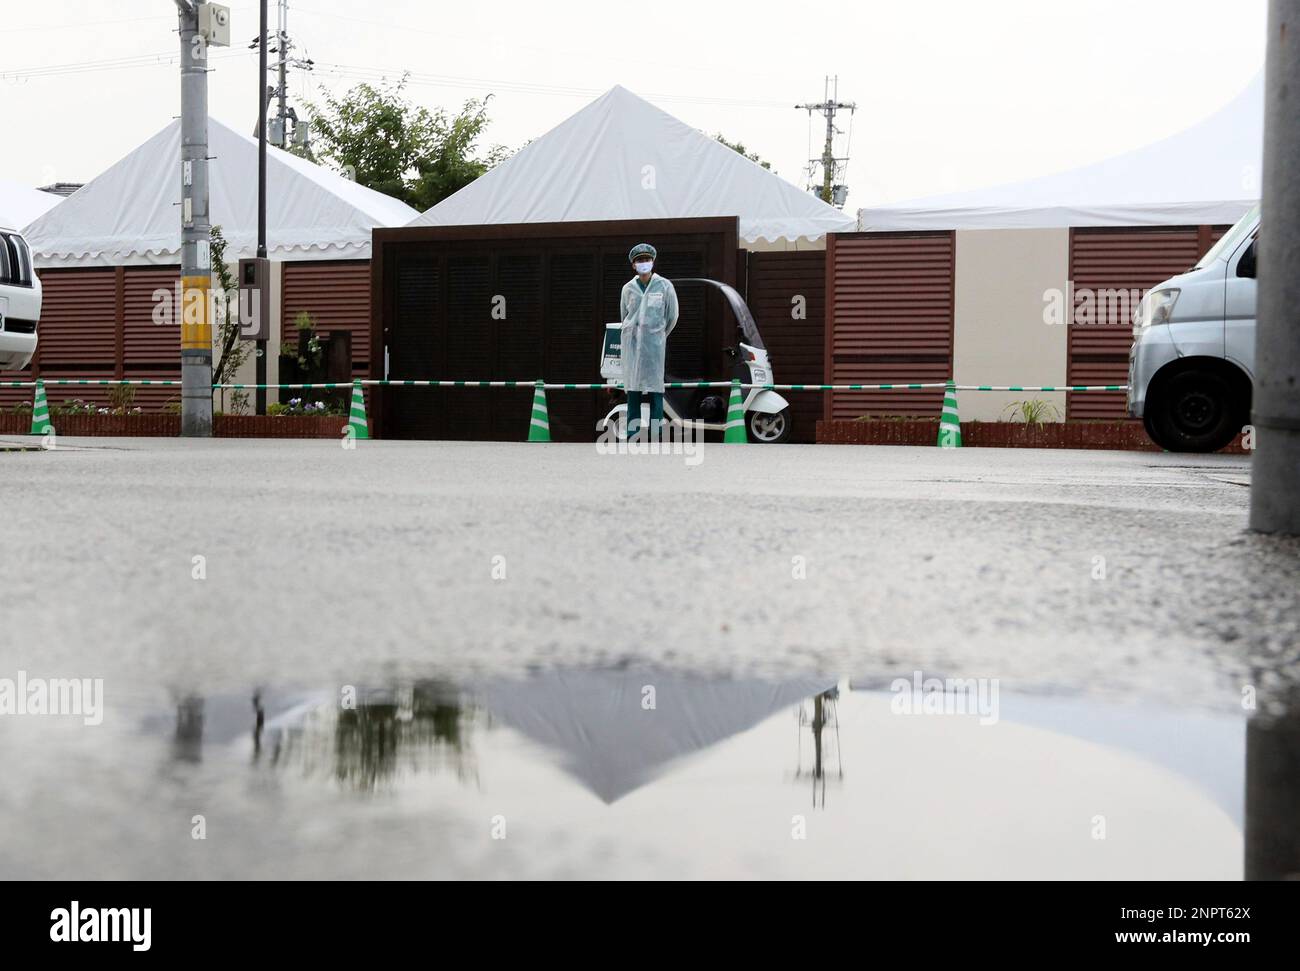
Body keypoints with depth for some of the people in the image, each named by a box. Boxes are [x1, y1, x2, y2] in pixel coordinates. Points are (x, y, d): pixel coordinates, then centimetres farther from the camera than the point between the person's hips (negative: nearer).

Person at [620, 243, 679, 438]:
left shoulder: (664, 286, 0)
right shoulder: (628, 288, 7)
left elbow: (672, 316, 8)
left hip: (655, 342, -2)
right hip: (632, 342, 2)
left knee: (655, 387, -5)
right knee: (632, 388, 2)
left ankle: (655, 434, -3)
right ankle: (632, 432, 5)